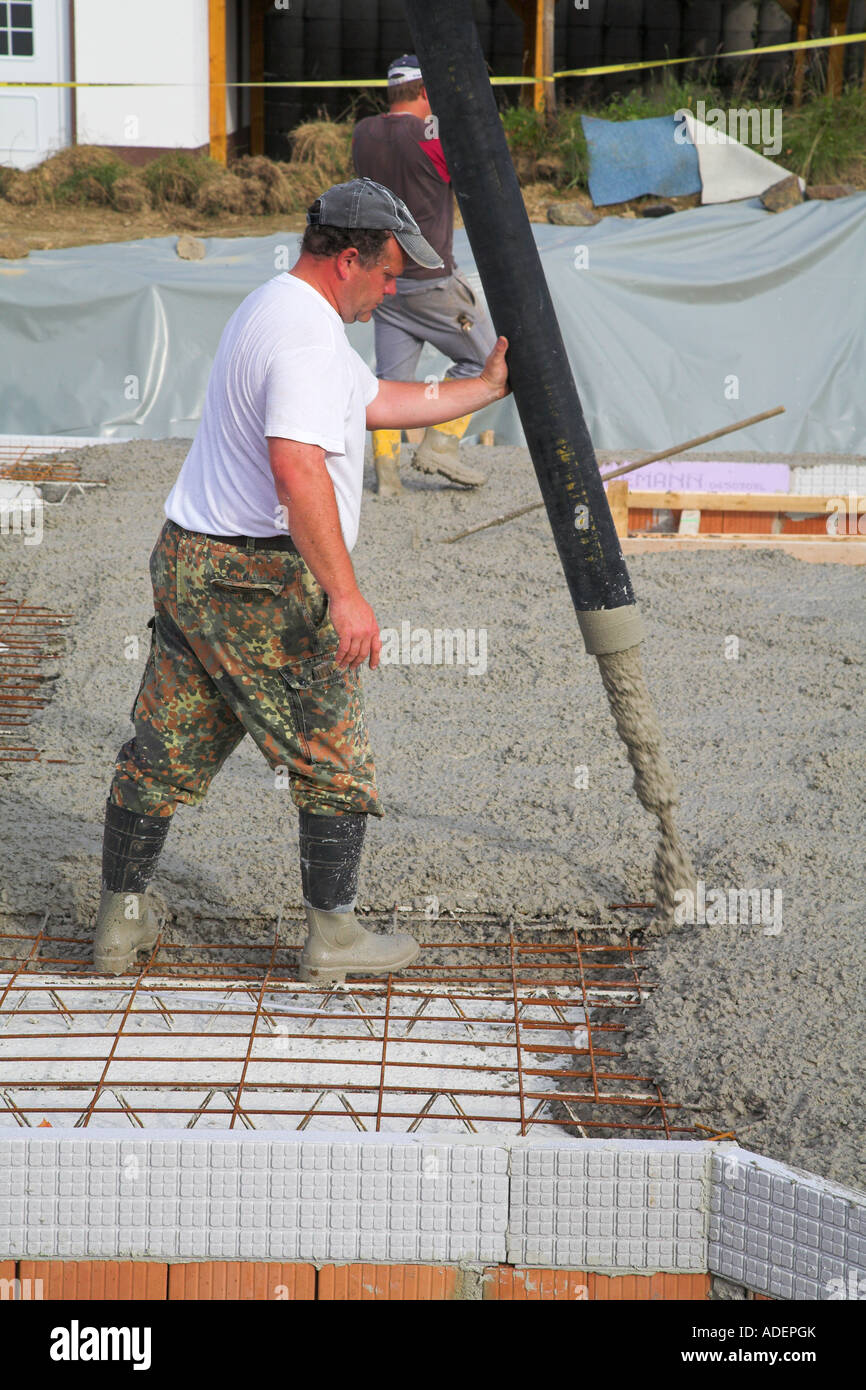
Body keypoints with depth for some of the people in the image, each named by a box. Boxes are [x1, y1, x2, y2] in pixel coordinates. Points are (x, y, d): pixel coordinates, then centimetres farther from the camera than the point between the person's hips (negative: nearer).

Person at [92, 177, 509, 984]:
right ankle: (332, 935, 13)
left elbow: (378, 404, 27)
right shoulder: (308, 333, -18)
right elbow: (297, 465, -31)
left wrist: (487, 387, 31)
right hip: (261, 583, -10)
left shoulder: (273, 309, 17)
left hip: (188, 559, 10)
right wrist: (344, 594, -33)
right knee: (335, 764, 4)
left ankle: (121, 919, 23)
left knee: (164, 752, 15)